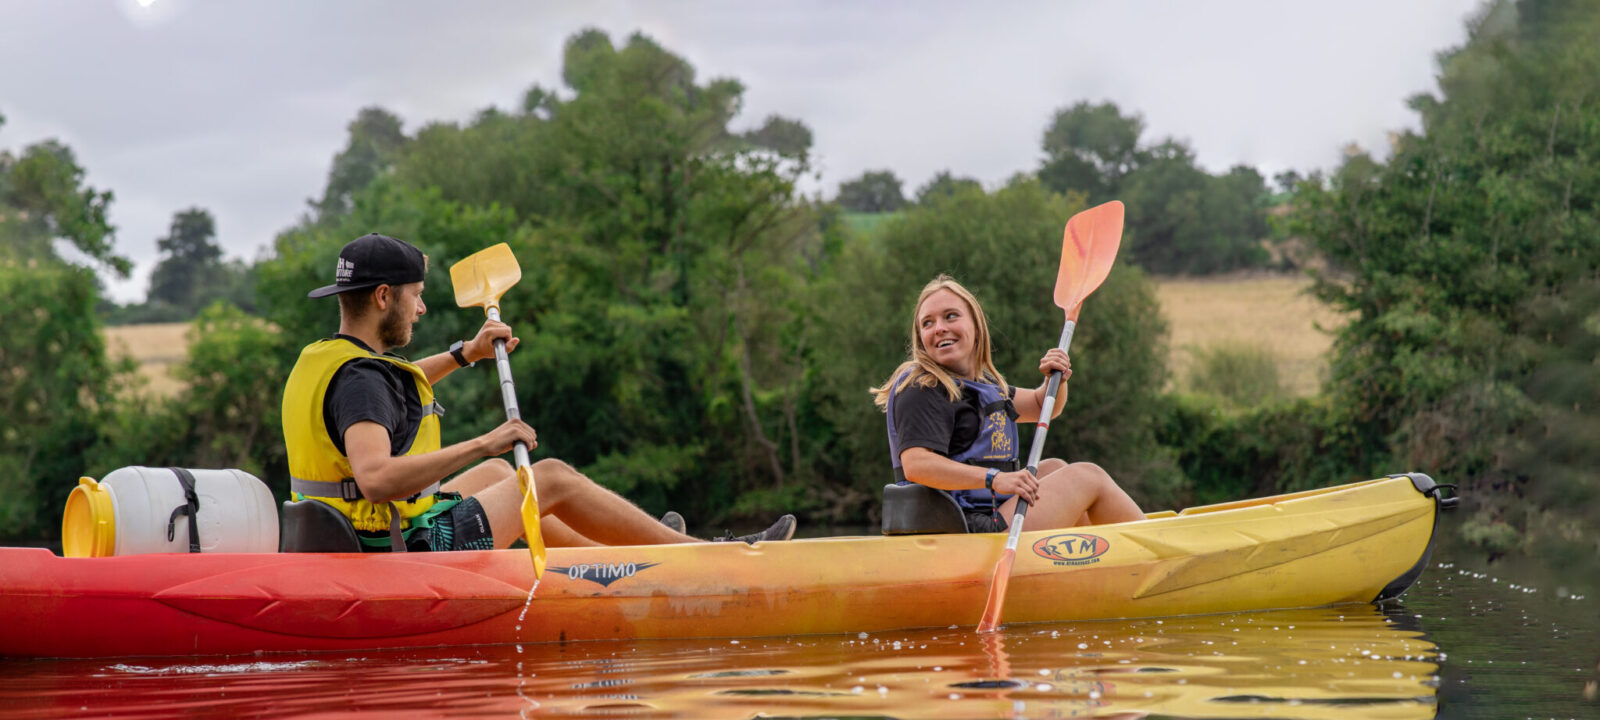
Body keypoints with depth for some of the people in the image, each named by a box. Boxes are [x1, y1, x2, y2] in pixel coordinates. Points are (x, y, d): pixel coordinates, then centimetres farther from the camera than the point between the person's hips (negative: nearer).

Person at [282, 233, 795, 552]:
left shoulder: (317, 362, 9)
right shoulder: (361, 380, -22)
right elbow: (376, 477, -39)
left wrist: (465, 354, 33)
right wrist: (482, 444, -32)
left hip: (354, 552, 10)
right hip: (410, 556, -10)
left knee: (495, 473, 29)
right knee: (552, 477, 4)